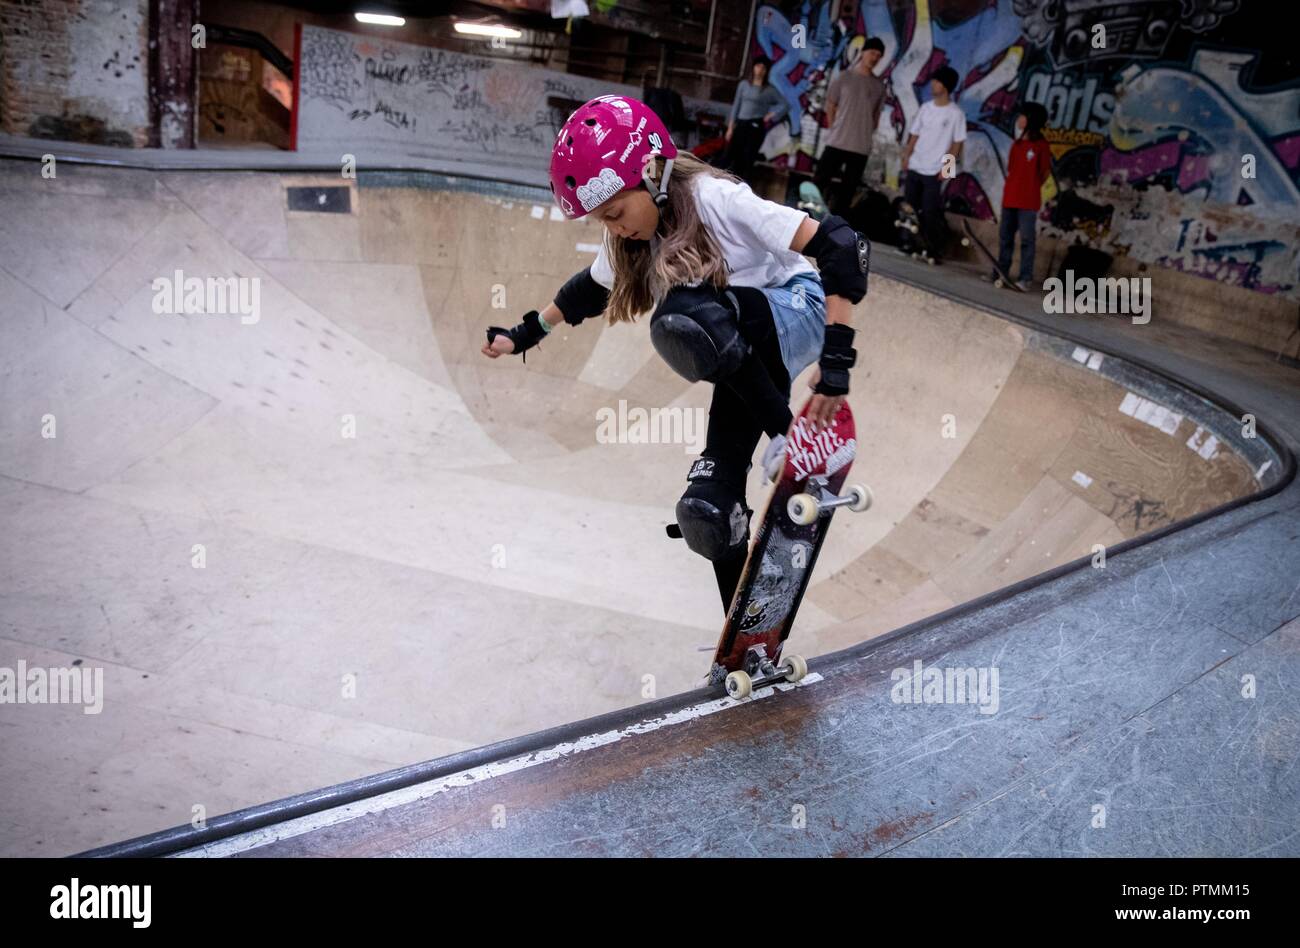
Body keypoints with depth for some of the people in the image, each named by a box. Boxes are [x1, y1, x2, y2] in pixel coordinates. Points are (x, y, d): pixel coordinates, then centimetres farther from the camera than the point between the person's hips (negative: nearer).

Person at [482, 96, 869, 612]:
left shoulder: (717, 199, -24)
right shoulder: (627, 243, -2)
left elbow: (843, 248, -27)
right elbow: (590, 289, 21)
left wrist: (835, 359, -32)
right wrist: (526, 333, 23)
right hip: (743, 355, 7)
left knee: (681, 320, -38)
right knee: (706, 511, -9)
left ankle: (788, 434, -17)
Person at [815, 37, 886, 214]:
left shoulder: (879, 87, 9)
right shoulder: (843, 78, 3)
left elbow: (876, 115, 16)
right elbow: (830, 107, 8)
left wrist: (866, 135, 8)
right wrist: (836, 131, 4)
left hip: (861, 147, 2)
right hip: (836, 143, -2)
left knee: (848, 189, 4)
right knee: (820, 182, -4)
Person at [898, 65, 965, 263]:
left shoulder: (956, 113, -6)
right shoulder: (926, 107, 7)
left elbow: (957, 143, -6)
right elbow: (914, 135, 10)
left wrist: (946, 168, -11)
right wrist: (906, 157, 1)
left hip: (934, 171, -5)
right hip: (915, 167, 5)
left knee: (929, 213, -7)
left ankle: (935, 250, 1)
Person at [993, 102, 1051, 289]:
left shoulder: (1040, 145, -7)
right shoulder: (1016, 143, 11)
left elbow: (1046, 172, -1)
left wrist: (1031, 188, 7)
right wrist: (1016, 188, 9)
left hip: (1028, 201, -7)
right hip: (1009, 198, 7)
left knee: (1027, 239, -5)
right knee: (1005, 236, 11)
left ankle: (1026, 278, -2)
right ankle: (1001, 272, 20)